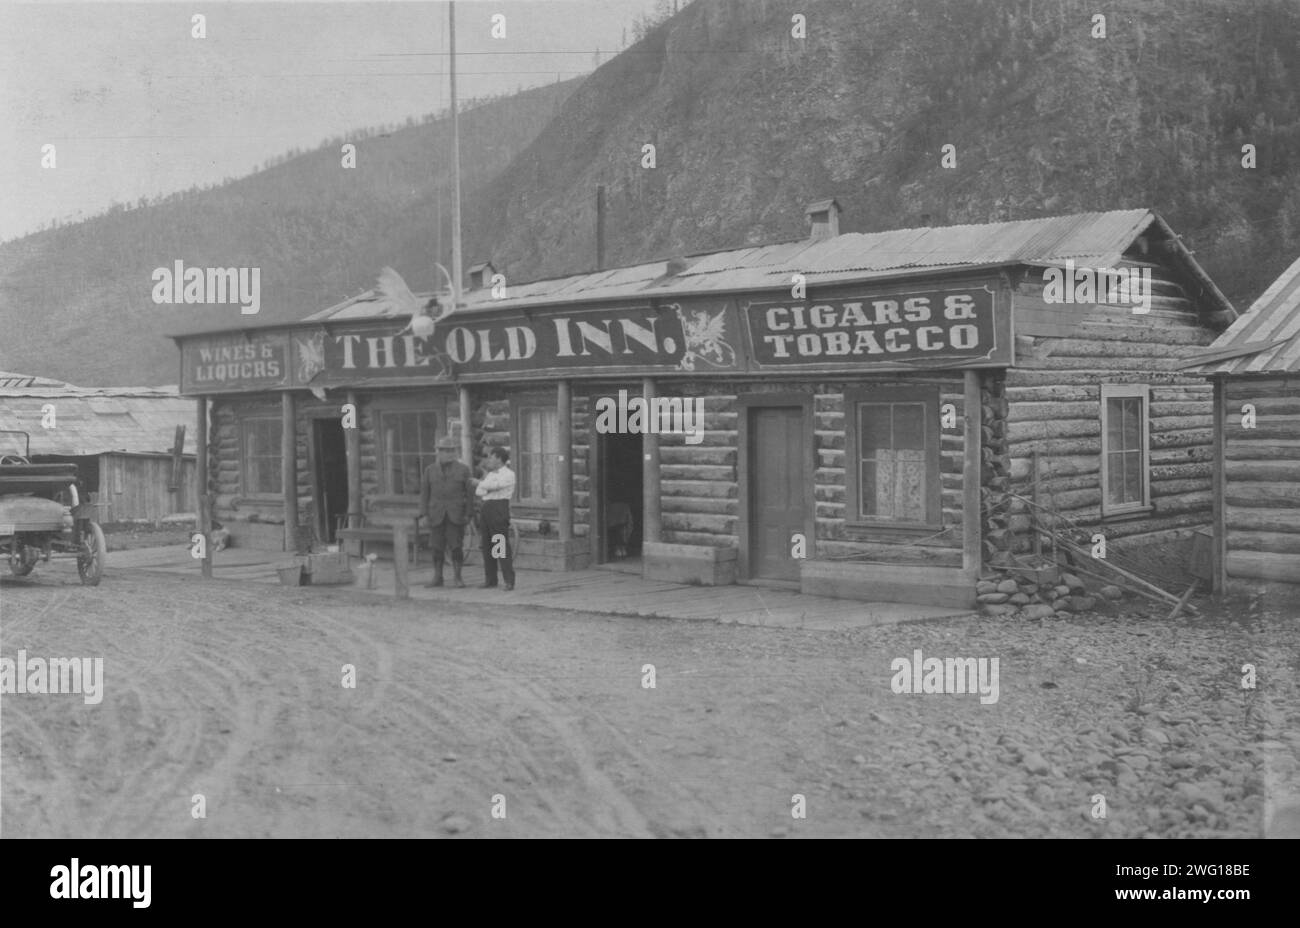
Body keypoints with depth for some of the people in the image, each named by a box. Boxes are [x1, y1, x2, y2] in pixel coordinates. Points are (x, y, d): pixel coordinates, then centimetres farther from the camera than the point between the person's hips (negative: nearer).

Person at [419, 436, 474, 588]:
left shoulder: (463, 469, 3)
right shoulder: (430, 470, 7)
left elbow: (469, 493, 2)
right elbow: (424, 492, 7)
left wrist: (468, 514, -4)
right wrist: (424, 513, -1)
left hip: (456, 514, -1)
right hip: (437, 515, 1)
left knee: (457, 546, -3)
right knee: (438, 547, 3)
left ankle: (457, 578, 4)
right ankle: (437, 578, 9)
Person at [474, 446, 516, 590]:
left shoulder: (509, 474, -2)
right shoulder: (490, 474, 21)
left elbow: (493, 485, -15)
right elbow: (478, 492, 11)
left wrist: (480, 483, 3)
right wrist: (489, 488, -7)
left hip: (499, 509, -7)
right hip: (486, 508, 7)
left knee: (503, 546, -10)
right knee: (487, 546, 5)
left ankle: (509, 581, -10)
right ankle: (490, 580, 11)